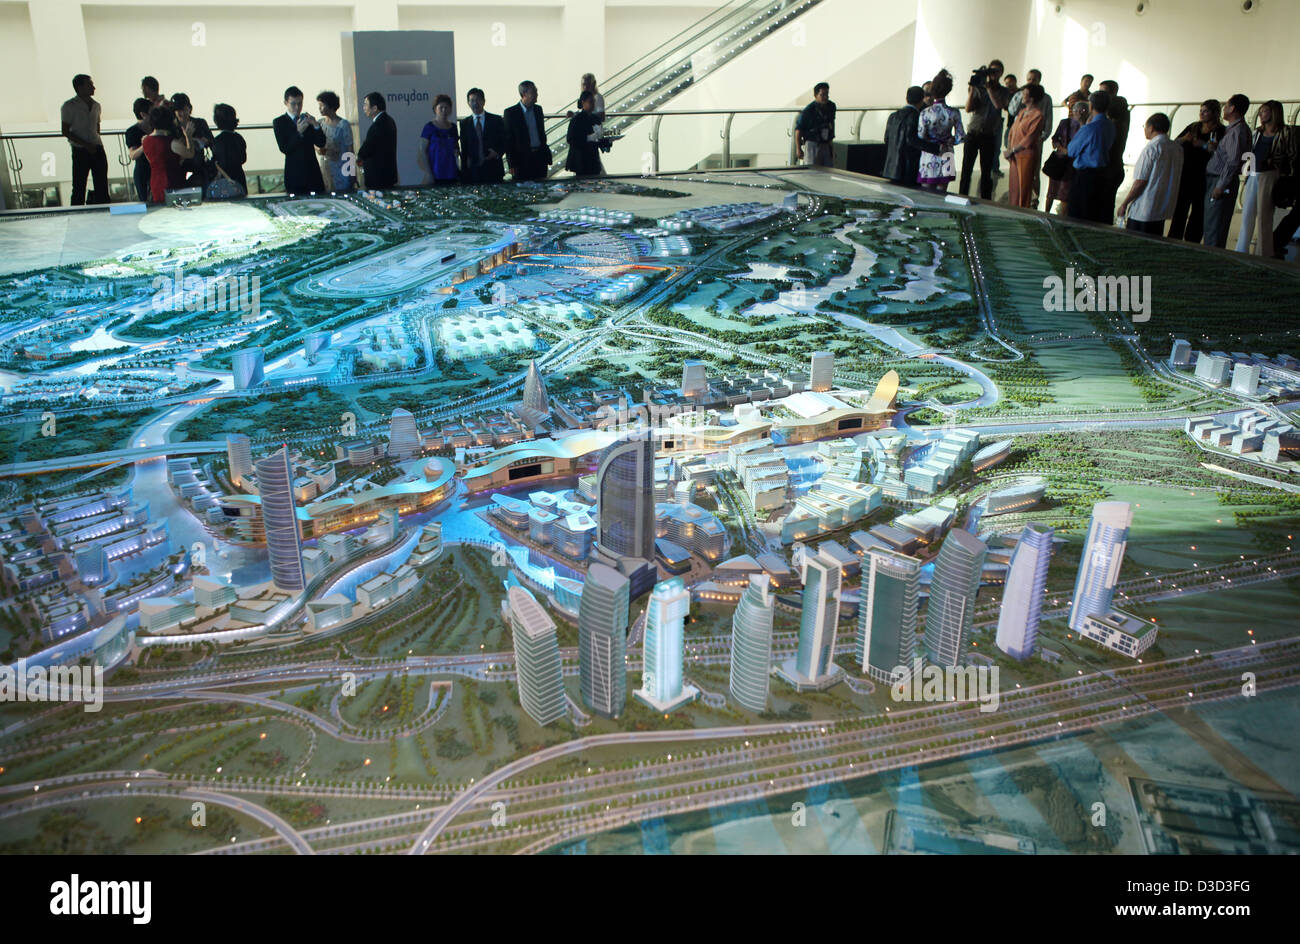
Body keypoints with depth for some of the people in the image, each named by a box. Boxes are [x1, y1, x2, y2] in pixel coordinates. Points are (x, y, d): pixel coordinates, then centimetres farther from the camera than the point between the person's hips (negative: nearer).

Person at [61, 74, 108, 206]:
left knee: (102, 187, 3)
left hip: (97, 149, 5)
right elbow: (66, 132, -6)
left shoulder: (95, 105, 13)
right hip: (80, 152, -5)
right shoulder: (69, 106, -4)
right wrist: (86, 145, -15)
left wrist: (96, 143, 8)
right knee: (79, 187, -2)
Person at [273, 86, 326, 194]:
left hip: (313, 172, 3)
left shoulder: (307, 120, 13)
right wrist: (299, 132, -21)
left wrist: (316, 125, -13)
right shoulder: (279, 122, 2)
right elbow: (283, 149, -10)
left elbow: (321, 143, 3)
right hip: (294, 174, -3)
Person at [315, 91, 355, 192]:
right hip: (324, 168, 5)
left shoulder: (343, 124, -9)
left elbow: (350, 150, -7)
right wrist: (318, 149, -8)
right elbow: (316, 144, 18)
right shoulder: (320, 123, 8)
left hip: (341, 169, -5)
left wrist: (352, 174, -8)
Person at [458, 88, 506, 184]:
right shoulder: (464, 123, 12)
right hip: (472, 172, 1)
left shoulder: (496, 120, 8)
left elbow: (504, 142, 8)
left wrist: (497, 153, -13)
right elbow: (464, 148, 11)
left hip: (493, 170, -1)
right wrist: (464, 171, 3)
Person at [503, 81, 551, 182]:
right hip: (522, 160, -5)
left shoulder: (538, 109, 12)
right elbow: (508, 140, -4)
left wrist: (546, 156, 14)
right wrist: (512, 164, -9)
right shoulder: (510, 112, -4)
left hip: (540, 158, 5)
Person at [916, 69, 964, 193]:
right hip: (946, 159, 2)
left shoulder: (925, 113, -13)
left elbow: (920, 138, -10)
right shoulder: (954, 113, -6)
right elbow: (960, 137, -3)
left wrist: (932, 145, 9)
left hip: (929, 160, -2)